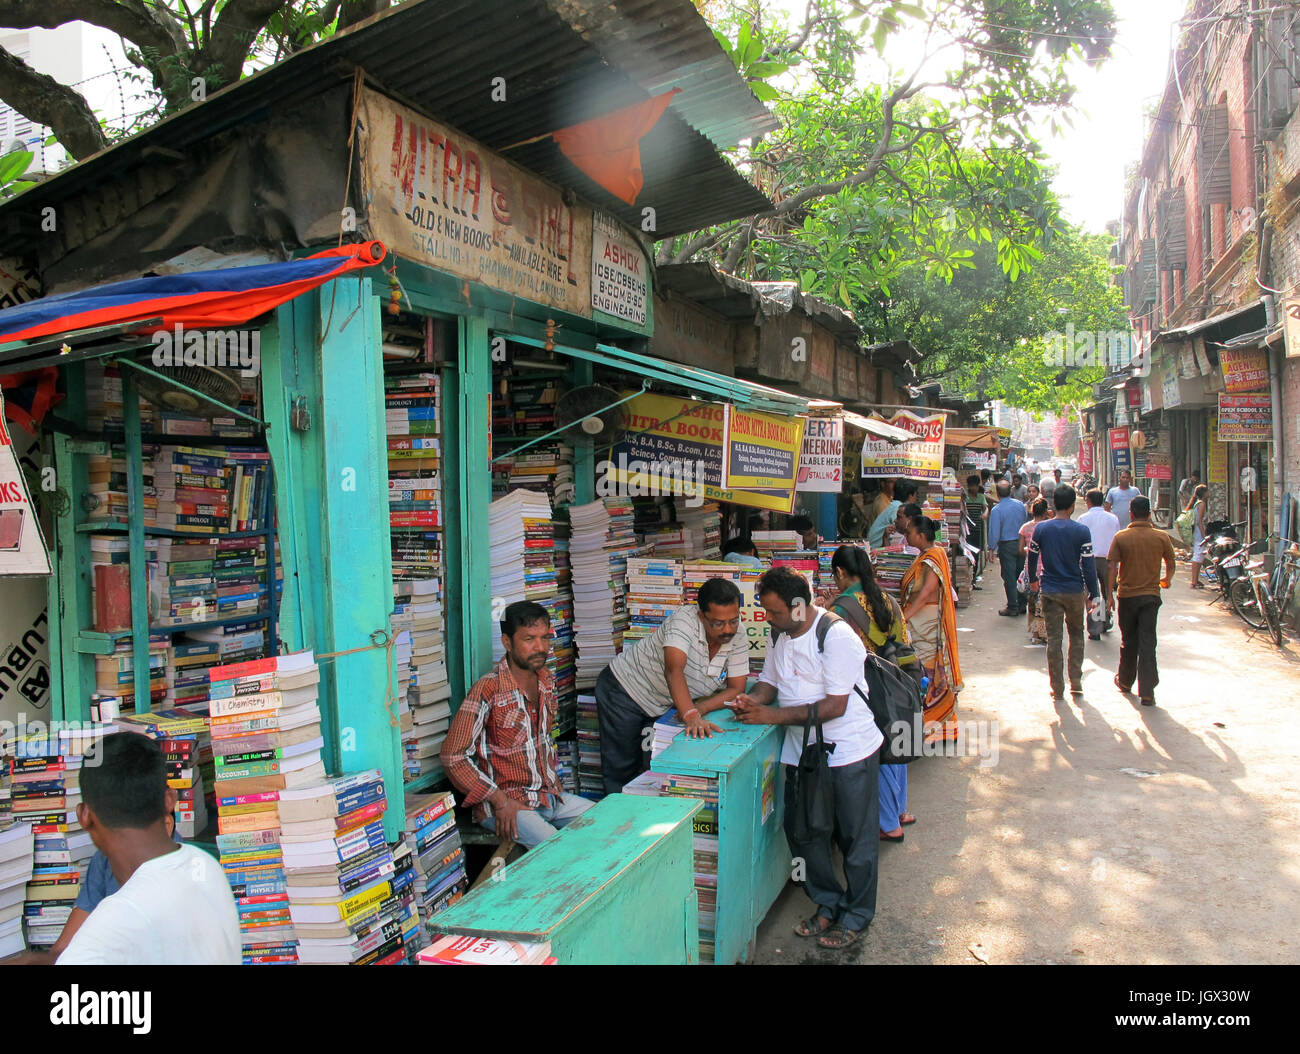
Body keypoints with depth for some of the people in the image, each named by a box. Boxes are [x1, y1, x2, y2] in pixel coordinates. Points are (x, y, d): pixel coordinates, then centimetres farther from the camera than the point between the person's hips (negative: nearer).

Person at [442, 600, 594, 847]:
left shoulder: (546, 681, 6)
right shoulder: (488, 690, -18)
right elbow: (453, 756, -18)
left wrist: (553, 781, 12)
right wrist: (500, 800, -19)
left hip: (549, 796, 8)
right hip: (507, 806, -8)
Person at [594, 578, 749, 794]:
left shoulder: (738, 640, -12)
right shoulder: (685, 619, -30)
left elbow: (736, 689, -13)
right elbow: (674, 669, -42)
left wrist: (699, 709, -29)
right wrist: (691, 716, -54)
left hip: (663, 707, 5)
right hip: (624, 689, -5)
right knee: (621, 769, -1)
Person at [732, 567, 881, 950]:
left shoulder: (837, 637, -21)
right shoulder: (779, 634, 3)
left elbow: (835, 706, -24)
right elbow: (770, 682, 14)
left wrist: (773, 715, -25)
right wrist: (752, 700, -10)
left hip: (849, 751, -7)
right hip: (802, 752, 7)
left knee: (855, 838, 8)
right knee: (801, 831, 13)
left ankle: (856, 917, 26)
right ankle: (829, 904, 33)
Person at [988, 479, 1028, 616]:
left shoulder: (996, 510, -15)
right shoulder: (1020, 505, 1)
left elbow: (994, 532, -15)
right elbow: (1026, 524, 13)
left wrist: (991, 548, -6)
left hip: (1006, 546, -5)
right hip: (1021, 544, 5)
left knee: (1009, 577, 2)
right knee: (1021, 575, 14)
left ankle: (1012, 607, 7)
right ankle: (1022, 604, 20)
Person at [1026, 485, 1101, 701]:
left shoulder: (1041, 529, -5)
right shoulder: (1082, 531, -10)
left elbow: (1032, 556, 5)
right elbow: (1088, 564, -9)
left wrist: (1032, 579, 22)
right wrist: (1094, 593, 0)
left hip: (1049, 591, 1)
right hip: (1074, 591, -1)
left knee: (1054, 639, 5)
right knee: (1076, 635, 18)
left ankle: (1057, 689, 8)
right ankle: (1076, 682, 16)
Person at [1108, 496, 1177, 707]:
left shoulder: (1121, 537, -6)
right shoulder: (1161, 537, -2)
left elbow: (1113, 568, -8)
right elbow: (1171, 564, 9)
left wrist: (1110, 593, 2)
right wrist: (1167, 580, 29)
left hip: (1127, 596, 0)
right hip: (1151, 595, 0)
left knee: (1128, 642, 15)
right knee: (1147, 643, 0)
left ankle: (1125, 681, 31)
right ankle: (1147, 692, -5)